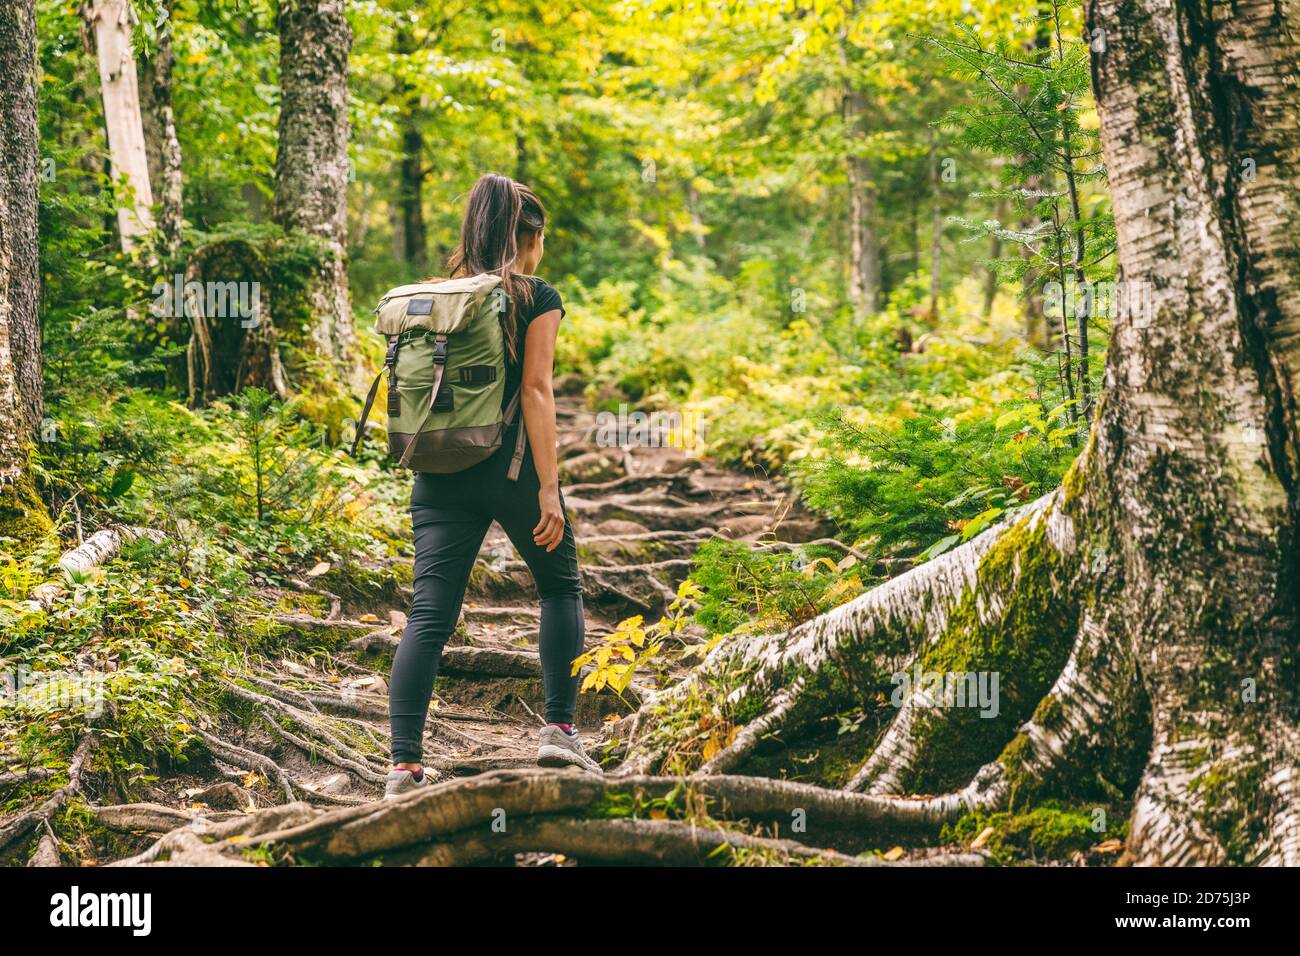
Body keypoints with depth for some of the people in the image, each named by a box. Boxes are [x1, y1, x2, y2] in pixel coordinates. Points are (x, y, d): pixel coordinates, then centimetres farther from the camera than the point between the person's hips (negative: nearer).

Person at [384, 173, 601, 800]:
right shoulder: (536, 299, -2)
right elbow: (535, 391, -10)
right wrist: (548, 488, -12)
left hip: (441, 472, 4)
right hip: (510, 467, -4)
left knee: (428, 616, 0)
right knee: (560, 588, 18)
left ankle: (405, 764, -9)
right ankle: (559, 730, 13)